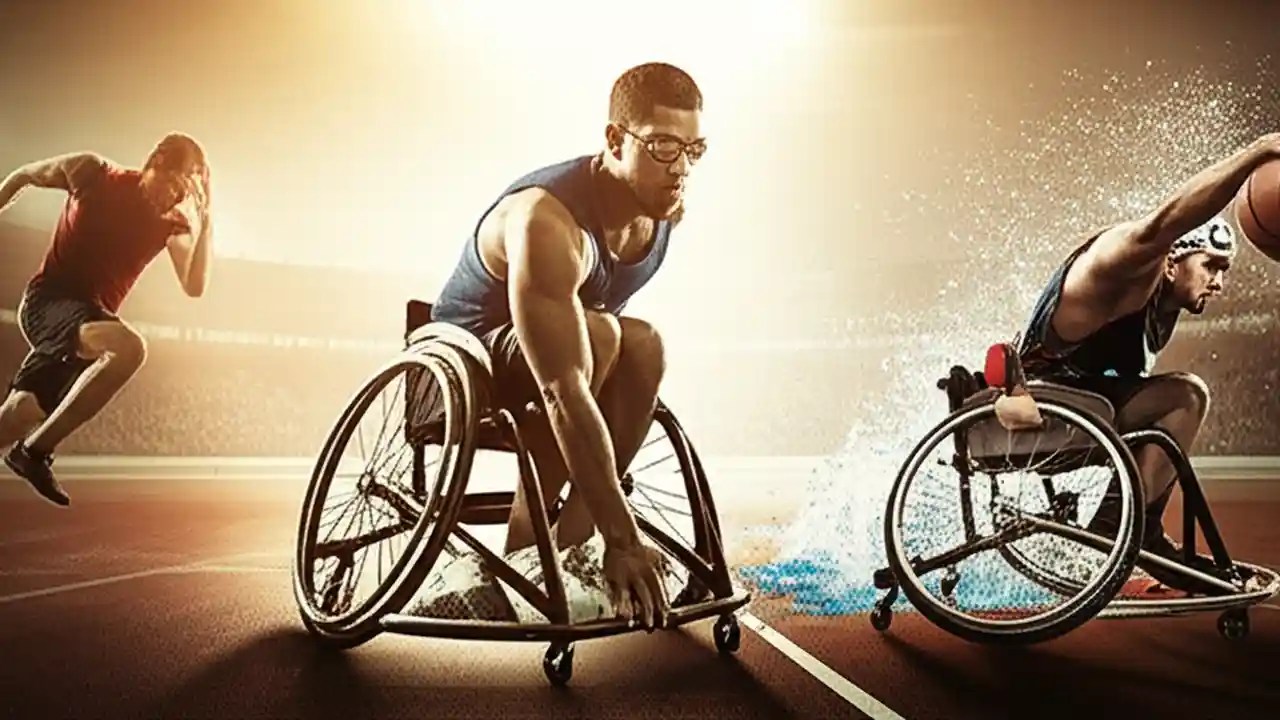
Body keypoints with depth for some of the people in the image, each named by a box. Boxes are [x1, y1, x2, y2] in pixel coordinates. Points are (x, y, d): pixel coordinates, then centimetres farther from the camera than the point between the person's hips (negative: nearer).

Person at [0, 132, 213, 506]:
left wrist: (206, 220, -20)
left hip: (94, 316, 5)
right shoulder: (92, 172, -6)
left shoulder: (172, 223, 1)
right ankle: (35, 450, -24)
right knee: (129, 347, -34)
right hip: (49, 300, -5)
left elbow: (194, 286, -14)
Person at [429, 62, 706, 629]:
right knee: (597, 334, -34)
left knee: (644, 345, -25)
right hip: (466, 362, -6)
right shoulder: (547, 223, -35)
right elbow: (564, 395, -40)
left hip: (542, 348, 6)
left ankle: (573, 532, -15)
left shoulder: (669, 208, -10)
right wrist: (622, 539, -40)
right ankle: (523, 542, -22)